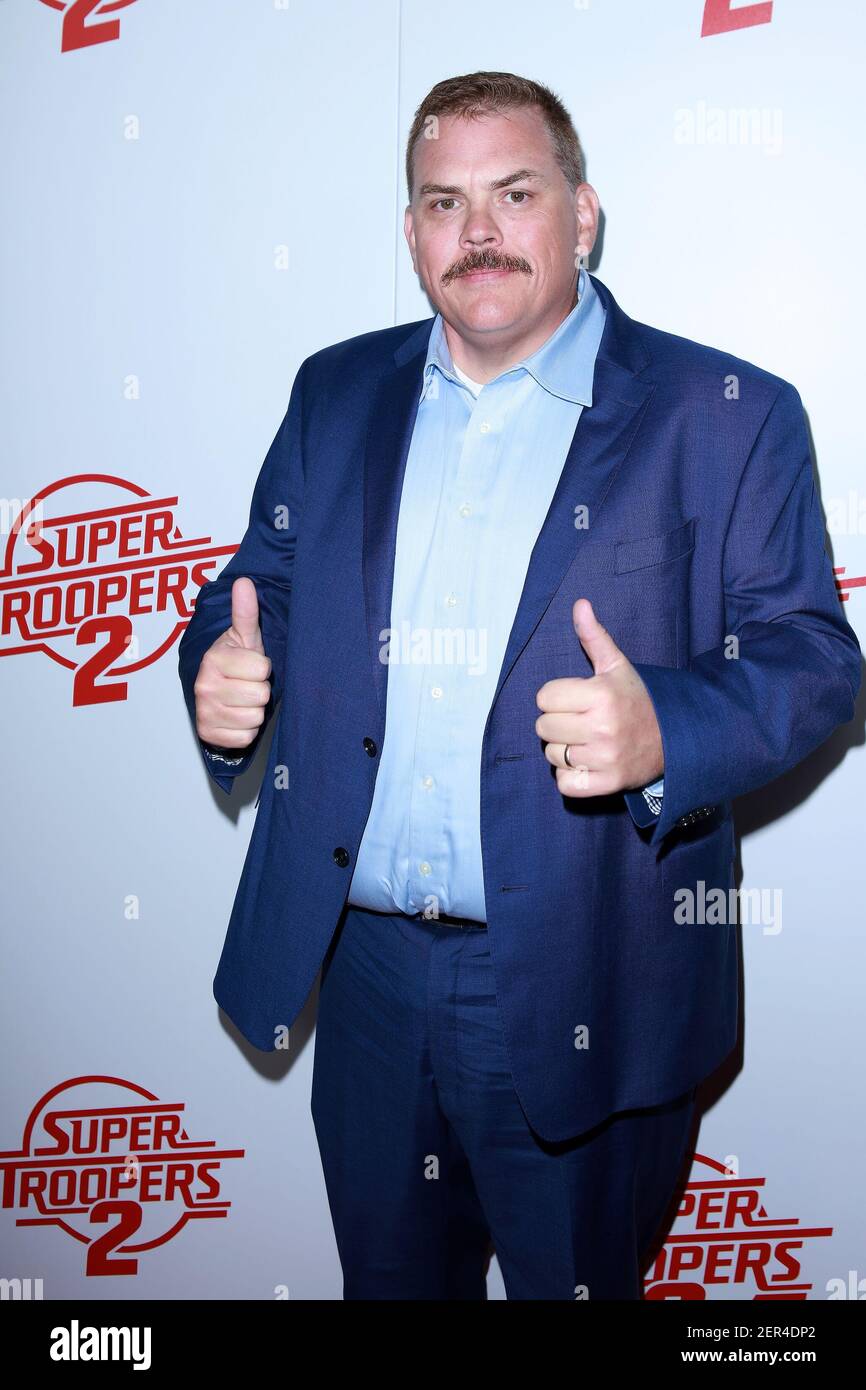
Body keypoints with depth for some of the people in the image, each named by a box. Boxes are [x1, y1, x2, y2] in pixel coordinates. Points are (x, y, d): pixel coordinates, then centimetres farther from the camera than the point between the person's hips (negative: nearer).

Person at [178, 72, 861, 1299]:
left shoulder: (727, 415, -4)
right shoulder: (338, 393, 9)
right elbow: (258, 588, 15)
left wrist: (663, 730, -26)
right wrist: (220, 669, -8)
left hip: (587, 996, -3)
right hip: (367, 966, 4)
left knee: (577, 1280, 18)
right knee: (390, 1276, 24)